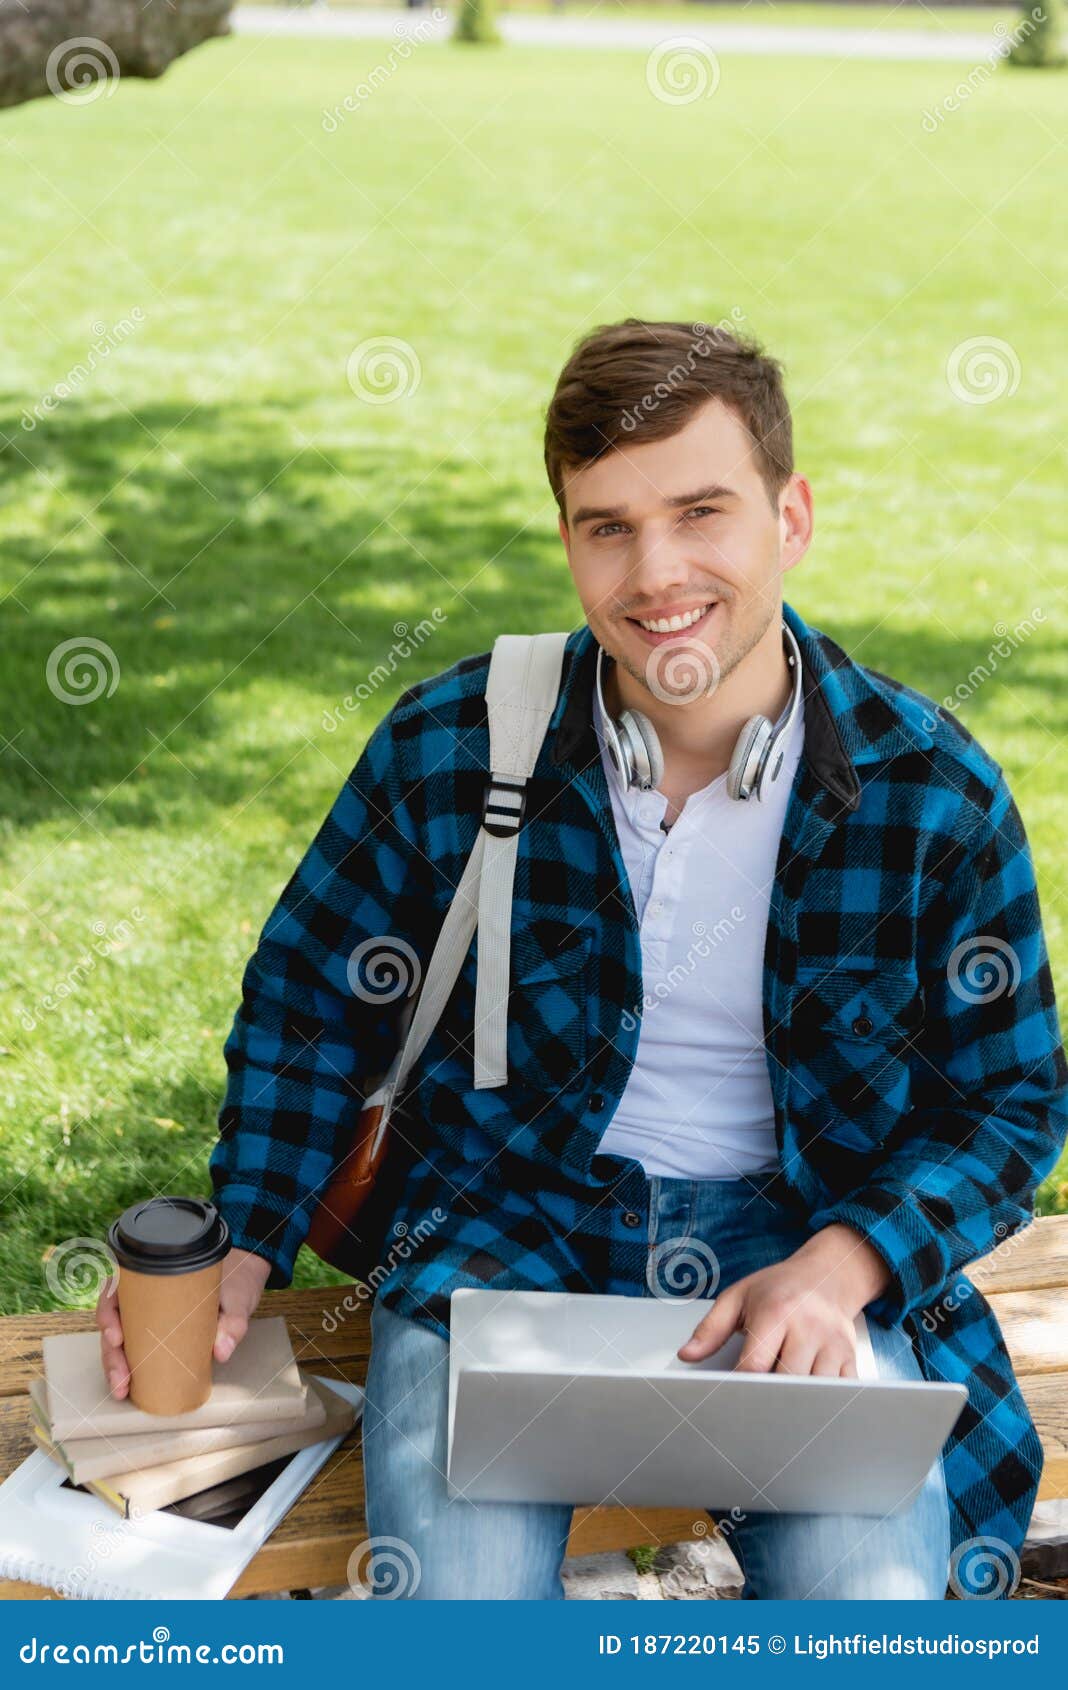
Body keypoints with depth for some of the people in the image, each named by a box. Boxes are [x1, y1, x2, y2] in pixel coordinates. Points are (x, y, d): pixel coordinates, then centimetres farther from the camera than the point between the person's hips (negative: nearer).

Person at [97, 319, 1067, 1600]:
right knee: (457, 1590, -24)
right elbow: (309, 1000, 7)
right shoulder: (447, 746, -7)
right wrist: (243, 1245, -3)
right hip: (504, 1223, 0)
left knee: (869, 1592, -21)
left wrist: (841, 1266, -15)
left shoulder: (937, 793, -8)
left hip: (803, 1244, 1)